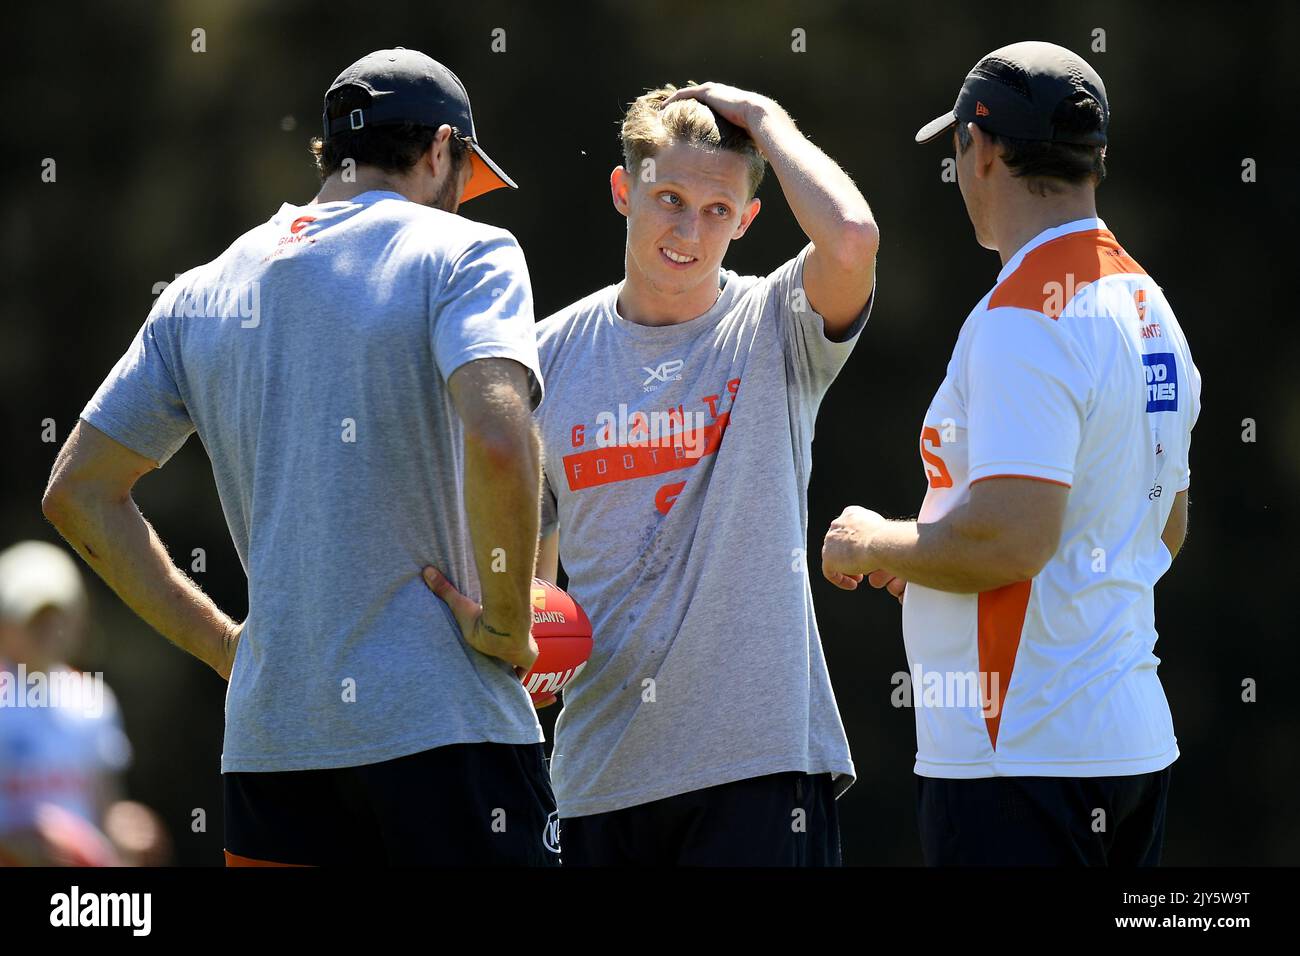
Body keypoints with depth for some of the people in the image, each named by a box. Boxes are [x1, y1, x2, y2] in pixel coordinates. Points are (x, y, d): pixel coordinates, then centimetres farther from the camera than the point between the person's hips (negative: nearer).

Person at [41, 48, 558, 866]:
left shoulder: (205, 292, 15)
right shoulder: (462, 253, -2)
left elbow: (78, 492, 17)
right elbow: (498, 437, -20)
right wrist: (507, 620, -8)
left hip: (268, 733, 5)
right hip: (442, 723, -5)